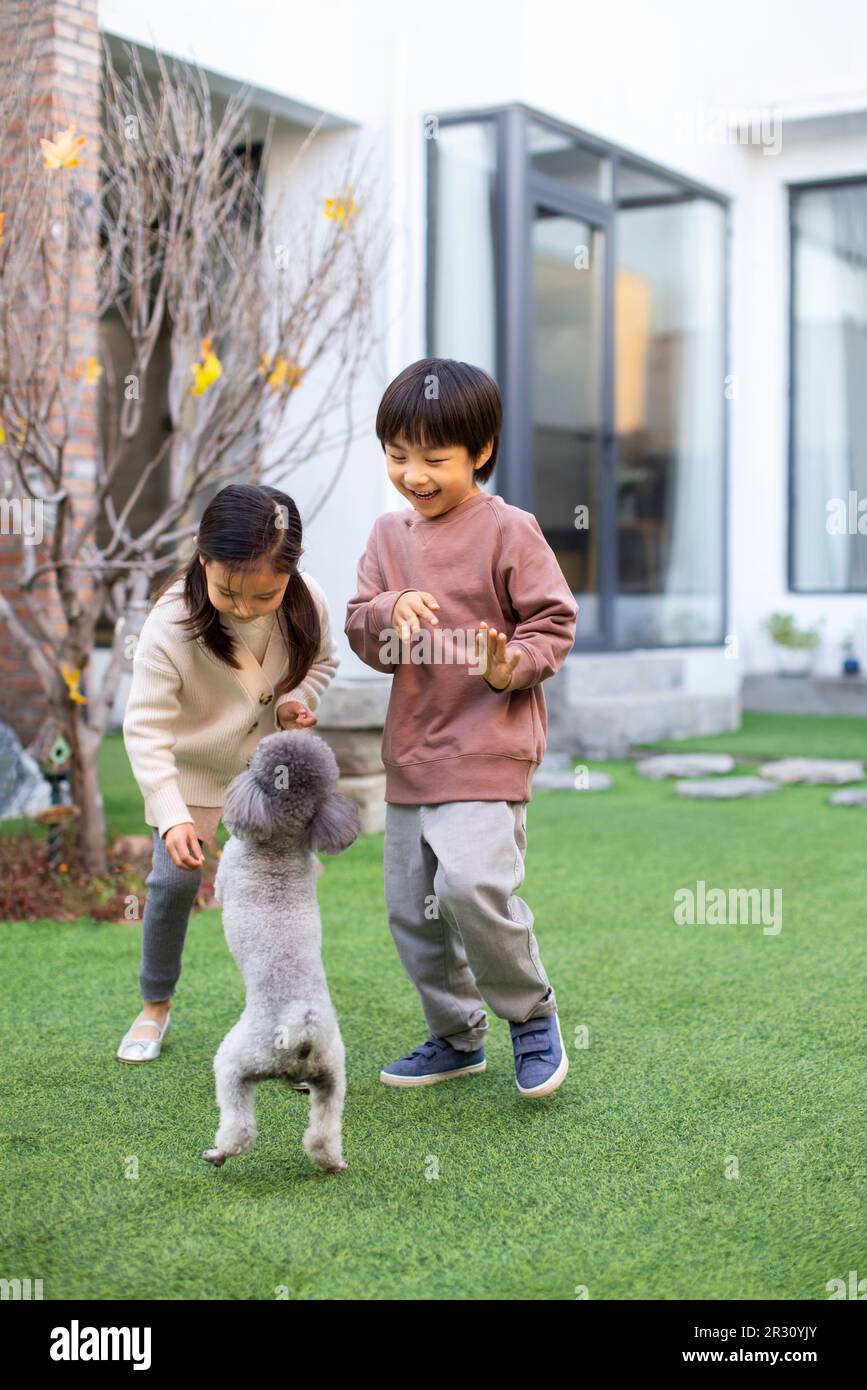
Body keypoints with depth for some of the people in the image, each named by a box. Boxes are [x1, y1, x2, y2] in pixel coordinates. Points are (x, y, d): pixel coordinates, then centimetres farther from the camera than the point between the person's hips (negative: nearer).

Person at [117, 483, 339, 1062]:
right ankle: (155, 1005, 17)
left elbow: (322, 660, 1)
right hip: (191, 765, -2)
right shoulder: (170, 625, -33)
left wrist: (297, 702, -20)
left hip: (272, 760, 2)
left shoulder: (308, 603, -23)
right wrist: (172, 817, -38)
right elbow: (146, 728, -30)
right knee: (175, 879, -6)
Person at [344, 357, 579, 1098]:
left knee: (472, 883, -23)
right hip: (411, 746, 7)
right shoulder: (390, 533, 9)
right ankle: (457, 1036, 31)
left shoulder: (508, 530, -7)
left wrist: (515, 663, -23)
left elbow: (555, 619, -5)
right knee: (410, 908, 12)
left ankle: (533, 1014, 2)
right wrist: (390, 612, -16)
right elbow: (358, 628, 6)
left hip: (488, 746, -7)